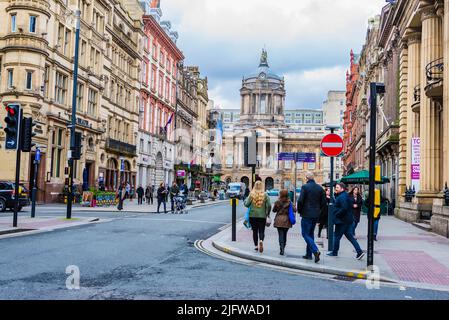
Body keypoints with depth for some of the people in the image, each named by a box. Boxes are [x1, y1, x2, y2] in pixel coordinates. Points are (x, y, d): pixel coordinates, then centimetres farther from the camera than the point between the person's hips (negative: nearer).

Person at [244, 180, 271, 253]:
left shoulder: (251, 194, -5)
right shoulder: (265, 195, -4)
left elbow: (246, 204, -6)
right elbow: (269, 205, -6)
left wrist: (245, 200, 15)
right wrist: (267, 213, 9)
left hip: (253, 215, 0)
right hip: (262, 215, 0)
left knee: (255, 231, 11)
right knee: (261, 231, 6)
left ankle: (256, 246, 13)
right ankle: (261, 241, -21)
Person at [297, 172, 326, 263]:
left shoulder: (305, 187, -10)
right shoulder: (320, 188, 7)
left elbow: (300, 200, -15)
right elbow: (324, 202, 8)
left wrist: (300, 211, 0)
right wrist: (319, 212, 16)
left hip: (306, 214, -6)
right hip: (316, 215, 6)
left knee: (305, 234, -2)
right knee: (311, 233, 16)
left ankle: (315, 250, -21)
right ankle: (309, 254, 19)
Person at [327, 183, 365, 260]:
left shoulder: (342, 197, -17)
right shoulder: (346, 195, 14)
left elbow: (344, 208, -26)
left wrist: (336, 215, -16)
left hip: (342, 221, -10)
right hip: (348, 220, 10)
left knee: (337, 236, 5)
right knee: (350, 236, 10)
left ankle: (334, 252, 17)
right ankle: (359, 251, 5)